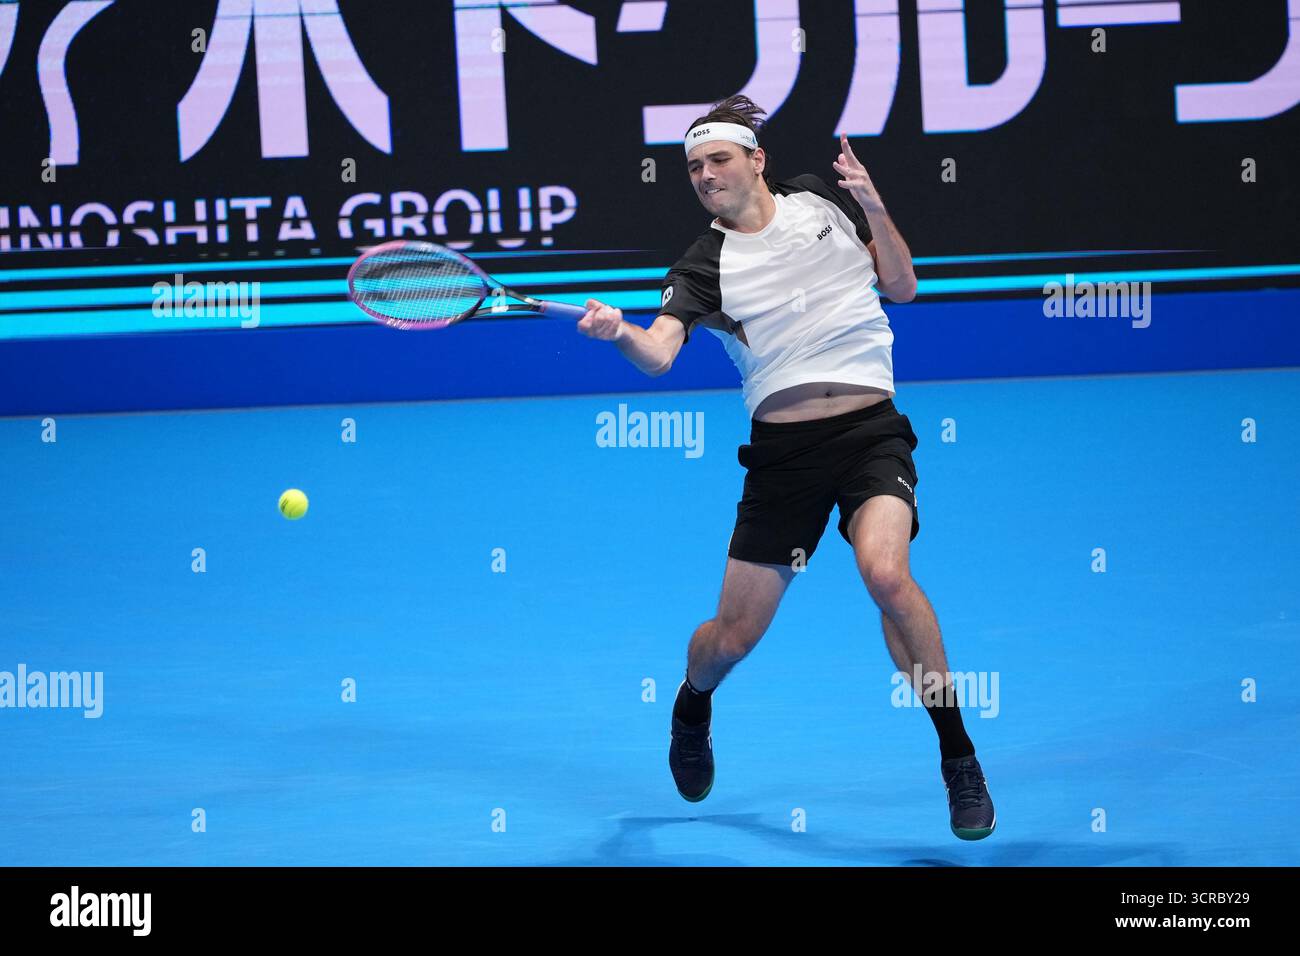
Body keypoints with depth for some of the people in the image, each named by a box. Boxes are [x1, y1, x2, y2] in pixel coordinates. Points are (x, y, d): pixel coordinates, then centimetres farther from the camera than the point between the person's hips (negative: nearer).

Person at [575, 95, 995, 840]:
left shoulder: (822, 199, 8)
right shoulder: (703, 268, 2)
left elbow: (902, 285, 13)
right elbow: (660, 353, -15)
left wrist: (875, 208, -2)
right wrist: (621, 332, -37)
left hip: (872, 429, -1)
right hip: (782, 448, 1)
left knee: (885, 572, -29)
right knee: (733, 635, 2)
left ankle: (960, 760, -15)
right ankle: (692, 709, 42)